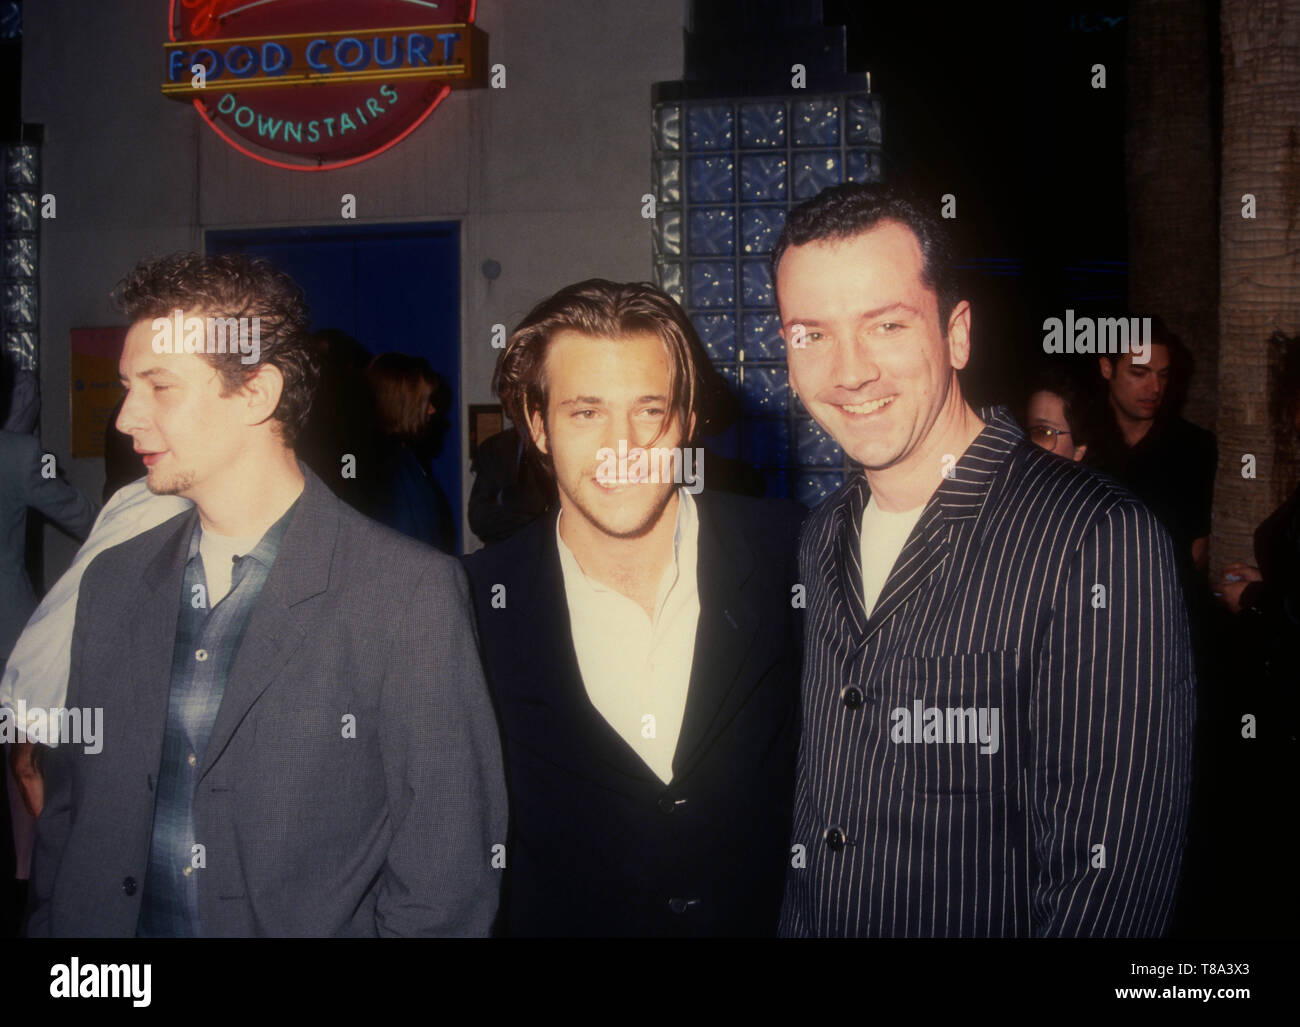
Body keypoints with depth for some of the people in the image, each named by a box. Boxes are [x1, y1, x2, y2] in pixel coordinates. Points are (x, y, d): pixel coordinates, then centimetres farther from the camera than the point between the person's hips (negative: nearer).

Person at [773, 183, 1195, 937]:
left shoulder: (1101, 543, -23)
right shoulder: (824, 539, 0)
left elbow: (1110, 877, -24)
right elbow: (809, 804, 7)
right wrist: (789, 923, -1)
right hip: (809, 923, 6)